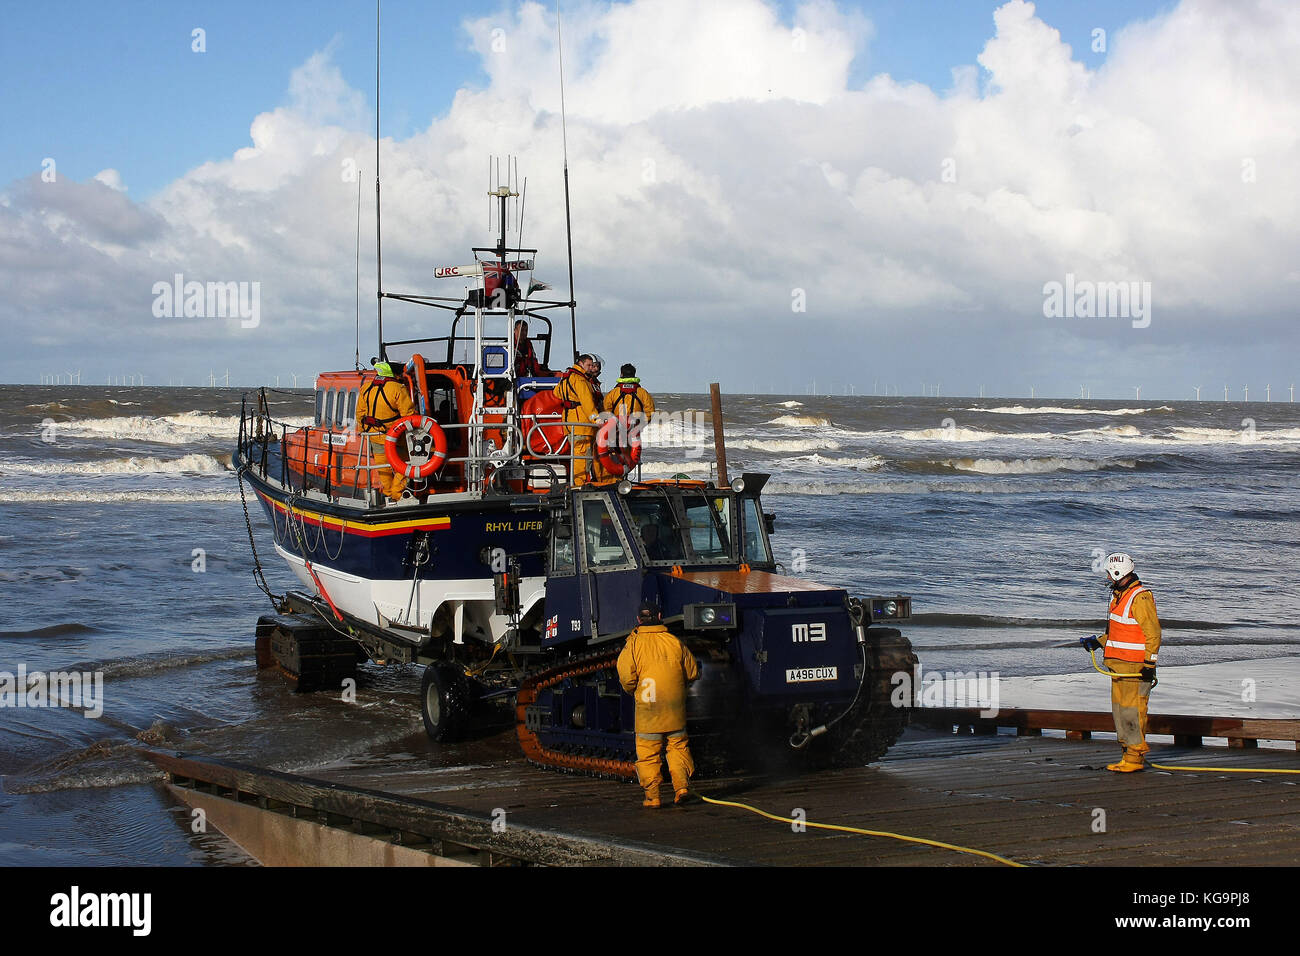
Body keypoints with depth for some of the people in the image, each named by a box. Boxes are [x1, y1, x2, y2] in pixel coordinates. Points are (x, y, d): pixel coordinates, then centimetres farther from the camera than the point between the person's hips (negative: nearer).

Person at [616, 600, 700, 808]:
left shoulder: (633, 644, -5)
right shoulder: (675, 642, 2)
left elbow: (626, 676, -10)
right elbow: (692, 672, 10)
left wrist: (634, 691, 11)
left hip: (648, 709, -2)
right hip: (675, 709, 2)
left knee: (648, 753, 5)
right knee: (678, 746, 15)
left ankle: (652, 796, 4)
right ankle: (681, 787, 5)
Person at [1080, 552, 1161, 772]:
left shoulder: (1140, 597, -14)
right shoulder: (1119, 595, 16)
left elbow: (1153, 633, -15)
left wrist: (1149, 665, -18)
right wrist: (1098, 642, 18)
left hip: (1135, 667, -10)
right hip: (1119, 667, 10)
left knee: (1132, 709, -8)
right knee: (1119, 707, 11)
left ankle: (1135, 756, -4)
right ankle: (1129, 750, 18)